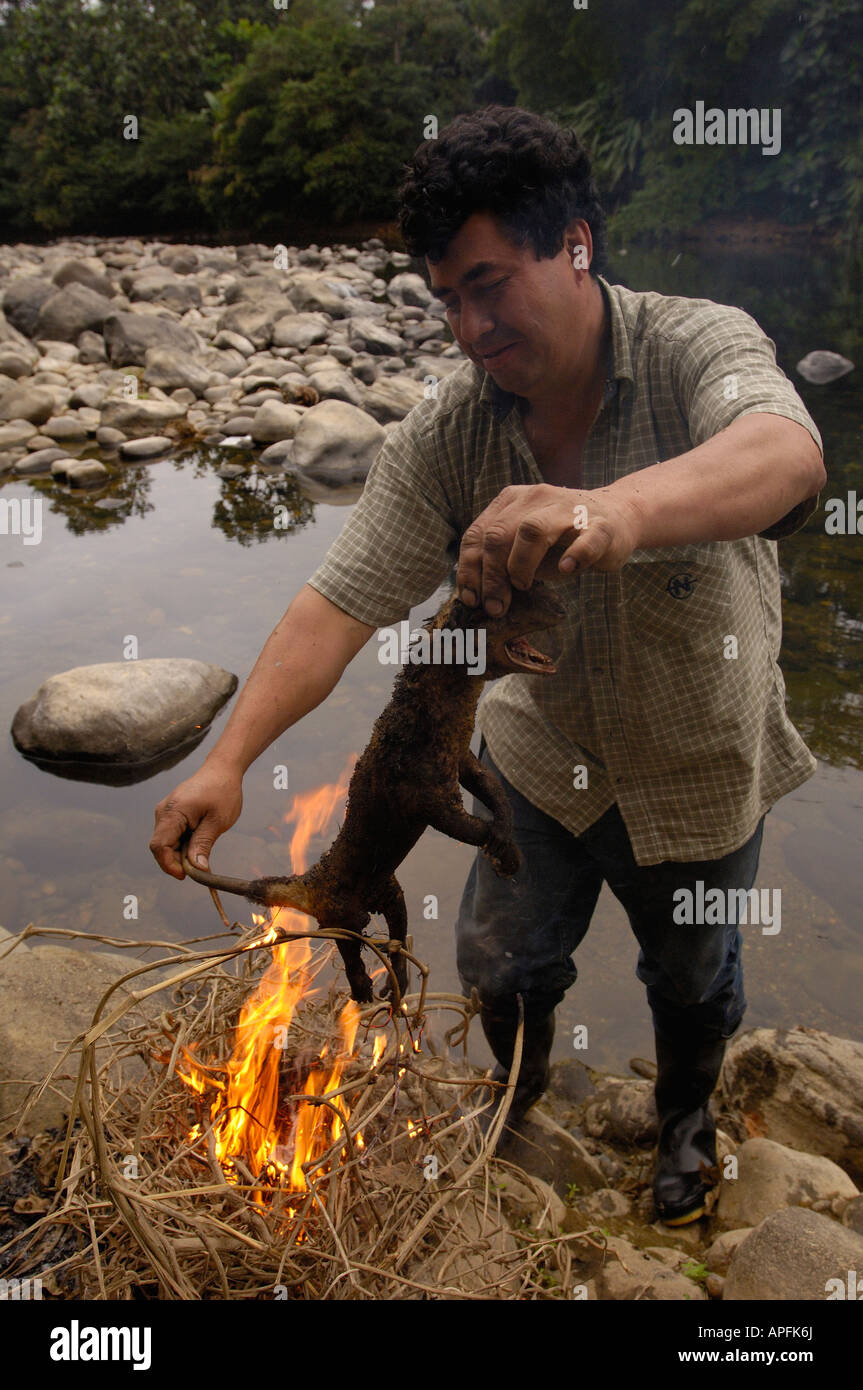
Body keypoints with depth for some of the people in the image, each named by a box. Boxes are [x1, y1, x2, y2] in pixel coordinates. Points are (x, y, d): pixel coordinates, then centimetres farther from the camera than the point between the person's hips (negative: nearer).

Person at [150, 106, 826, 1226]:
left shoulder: (700, 346, -25)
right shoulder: (445, 436, -17)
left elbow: (784, 452, -47)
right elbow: (343, 600, -21)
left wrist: (617, 506, -69)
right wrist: (228, 759, -33)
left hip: (701, 771, -2)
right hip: (546, 755, 2)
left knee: (691, 979, 20)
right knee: (501, 963, 17)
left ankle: (688, 1109, 56)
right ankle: (516, 1086, 54)